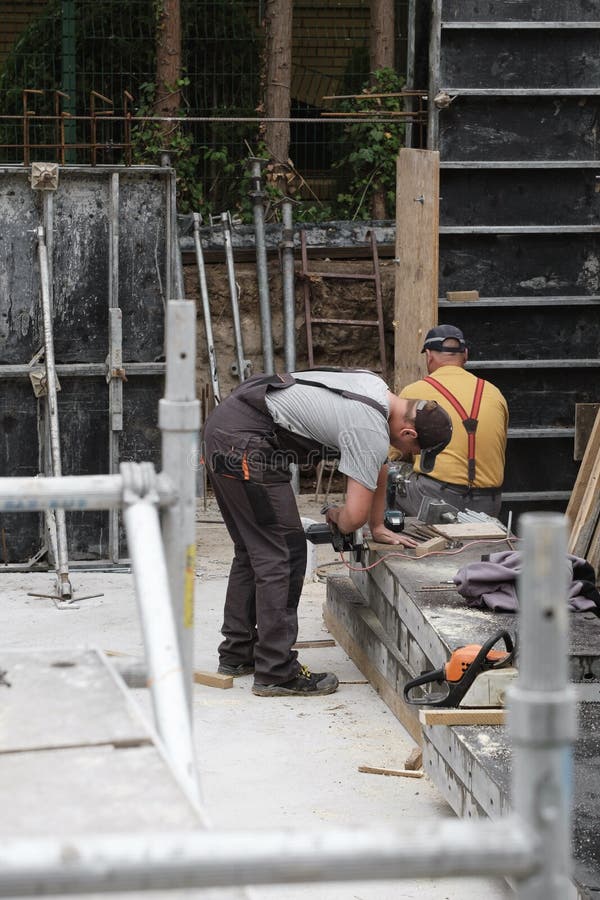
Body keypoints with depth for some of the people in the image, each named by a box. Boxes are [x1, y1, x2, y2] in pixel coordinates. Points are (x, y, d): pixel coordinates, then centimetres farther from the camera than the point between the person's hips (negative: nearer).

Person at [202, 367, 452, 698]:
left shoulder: (378, 388, 13)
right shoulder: (372, 435, -16)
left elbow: (377, 468, 27)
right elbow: (354, 518, -15)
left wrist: (378, 528, 29)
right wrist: (336, 516, 8)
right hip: (243, 444, -11)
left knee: (253, 551, 20)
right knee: (283, 556, -6)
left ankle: (237, 654, 29)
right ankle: (276, 673, -3)